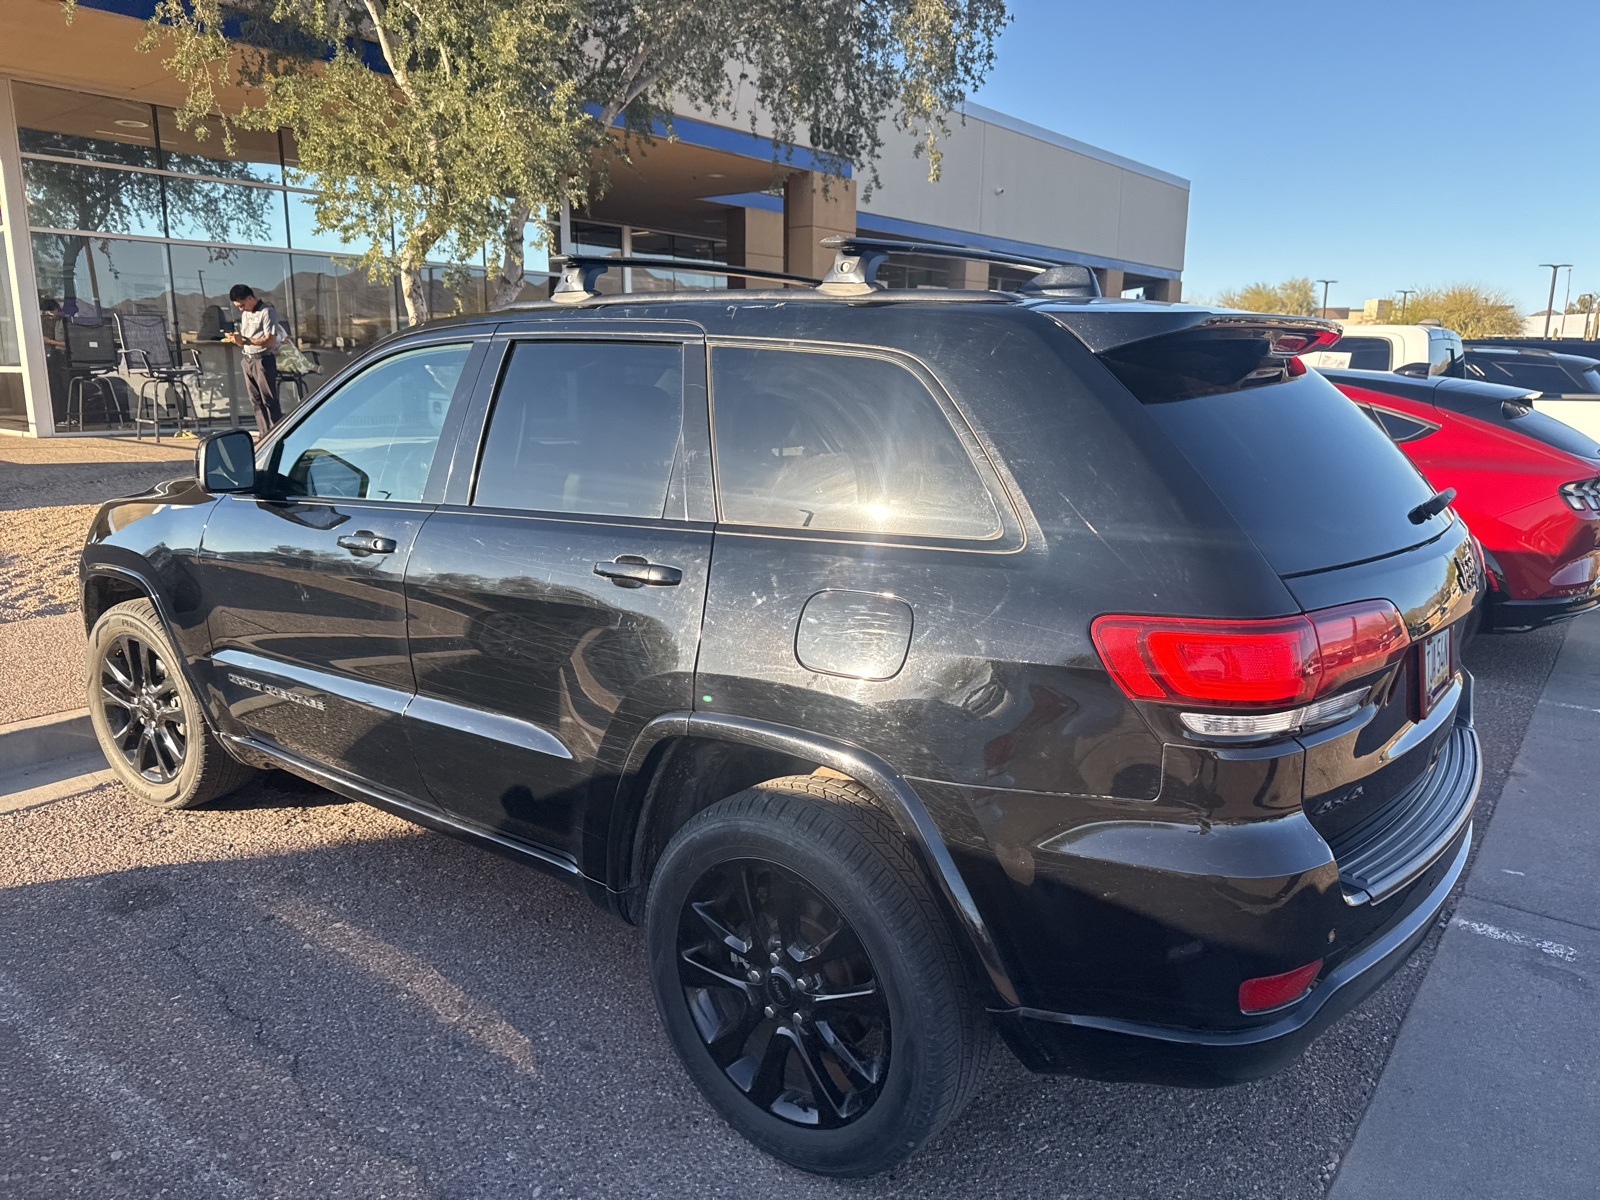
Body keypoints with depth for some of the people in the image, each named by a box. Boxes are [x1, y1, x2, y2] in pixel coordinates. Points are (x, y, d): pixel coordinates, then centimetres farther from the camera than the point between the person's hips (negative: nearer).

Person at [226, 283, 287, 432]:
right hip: (247, 360, 8)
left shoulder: (267, 312, -8)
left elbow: (270, 341, -17)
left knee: (269, 401, -9)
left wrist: (244, 339, -20)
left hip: (263, 360, -8)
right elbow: (243, 342, 20)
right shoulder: (244, 314, 17)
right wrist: (235, 339, -2)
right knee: (256, 401, 7)